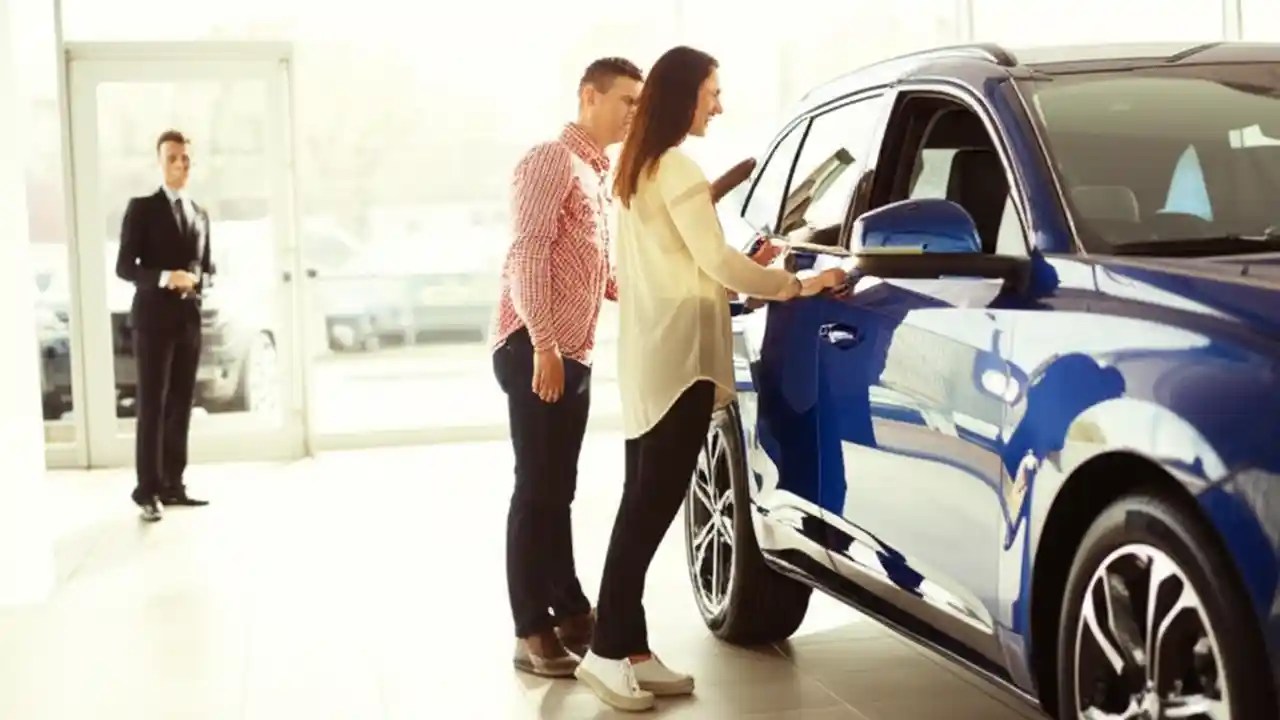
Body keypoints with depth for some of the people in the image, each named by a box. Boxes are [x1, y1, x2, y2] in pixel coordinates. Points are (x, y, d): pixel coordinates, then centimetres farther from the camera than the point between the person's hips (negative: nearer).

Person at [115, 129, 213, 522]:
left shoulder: (200, 214, 16)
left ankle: (173, 485, 12)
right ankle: (148, 489, -2)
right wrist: (165, 277, -21)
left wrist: (196, 279, -4)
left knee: (181, 405, 7)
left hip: (189, 320, 6)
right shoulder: (141, 208, -1)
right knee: (152, 406, -5)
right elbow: (124, 266, -7)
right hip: (153, 318, -6)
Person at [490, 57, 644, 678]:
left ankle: (570, 613, 20)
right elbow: (528, 256, -17)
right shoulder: (552, 162, -7)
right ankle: (532, 633, -3)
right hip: (535, 349, -9)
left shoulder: (600, 176, 21)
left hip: (574, 353, 9)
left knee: (558, 491, 13)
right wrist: (544, 345, -24)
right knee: (536, 492, -7)